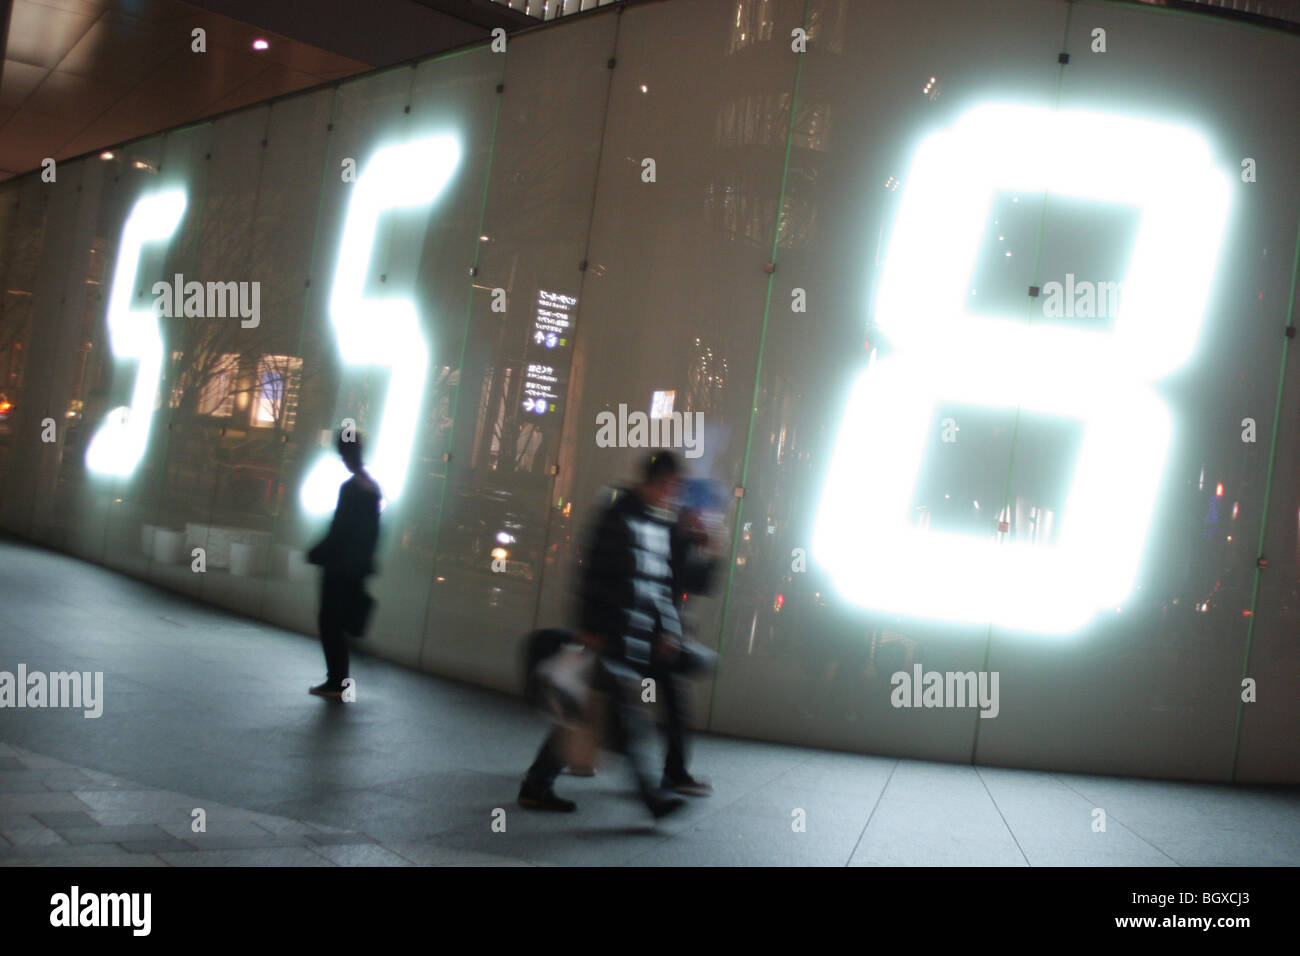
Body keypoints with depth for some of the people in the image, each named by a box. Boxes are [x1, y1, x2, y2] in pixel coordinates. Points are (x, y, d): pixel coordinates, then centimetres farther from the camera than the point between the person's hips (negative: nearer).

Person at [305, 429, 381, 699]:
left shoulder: (350, 488, -17)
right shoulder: (373, 487, 9)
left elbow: (338, 530, -18)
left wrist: (316, 554, -10)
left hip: (339, 567, -8)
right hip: (357, 567, 8)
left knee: (330, 623, 0)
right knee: (337, 624, 17)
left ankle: (336, 681, 1)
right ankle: (338, 681, 19)